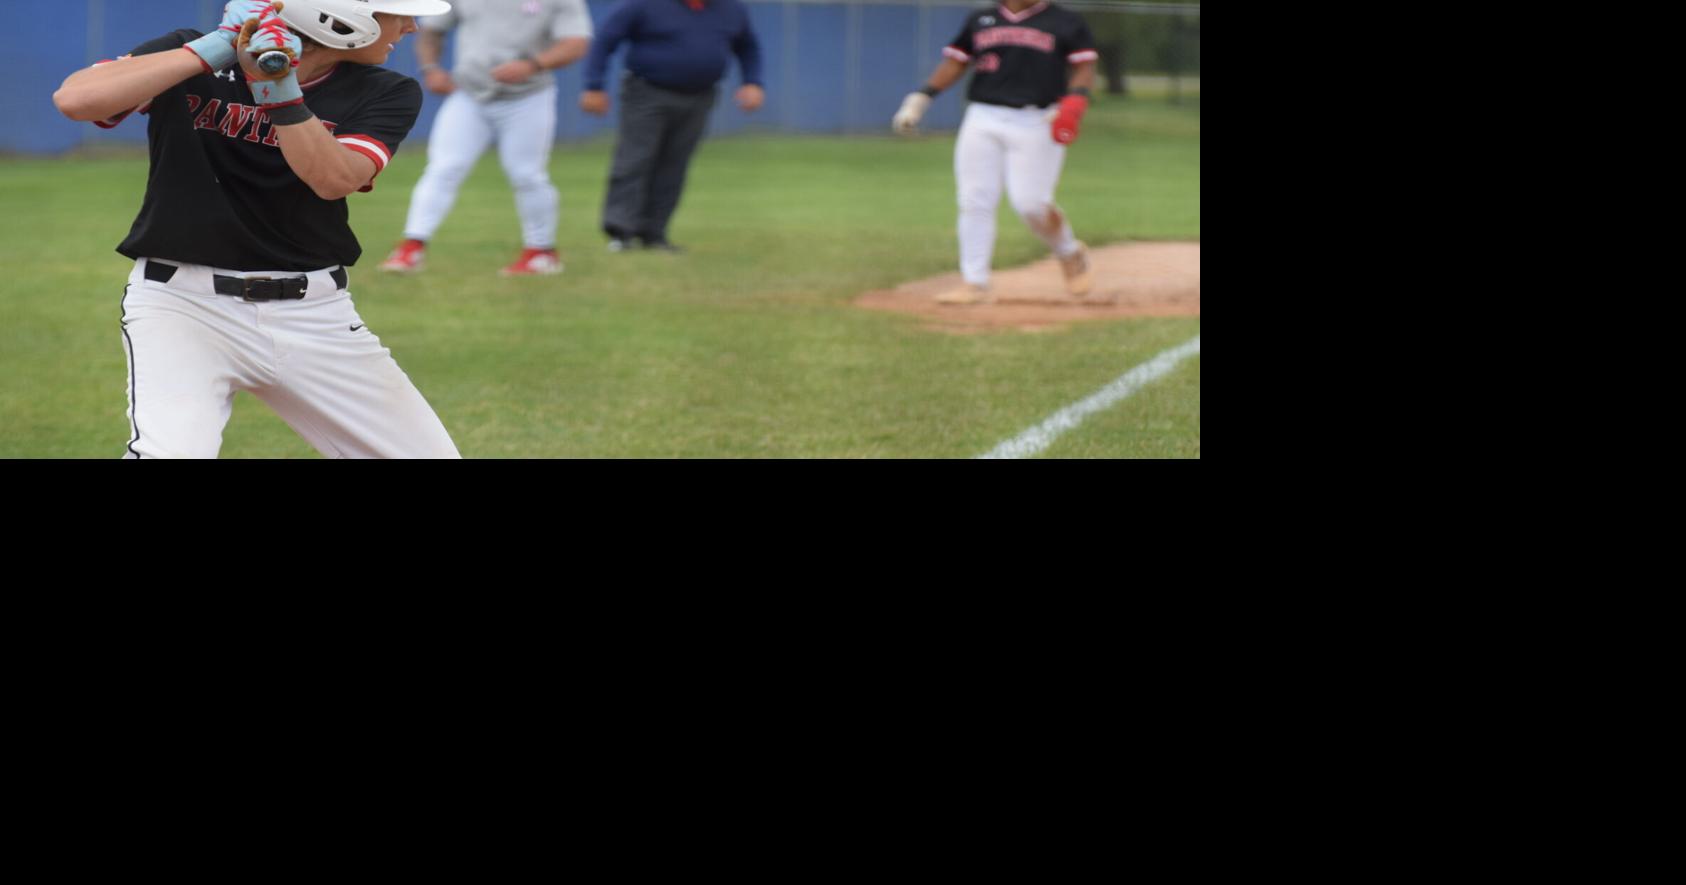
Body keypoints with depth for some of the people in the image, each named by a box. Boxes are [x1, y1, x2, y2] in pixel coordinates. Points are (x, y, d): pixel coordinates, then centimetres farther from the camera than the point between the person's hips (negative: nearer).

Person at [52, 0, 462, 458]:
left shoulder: (386, 94, 1)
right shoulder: (192, 58, -6)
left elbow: (334, 179, -17)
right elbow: (74, 99, -20)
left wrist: (278, 86, -28)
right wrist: (216, 49, -20)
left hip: (314, 314, 4)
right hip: (182, 301, -4)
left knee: (428, 452, 4)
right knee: (171, 450, -28)